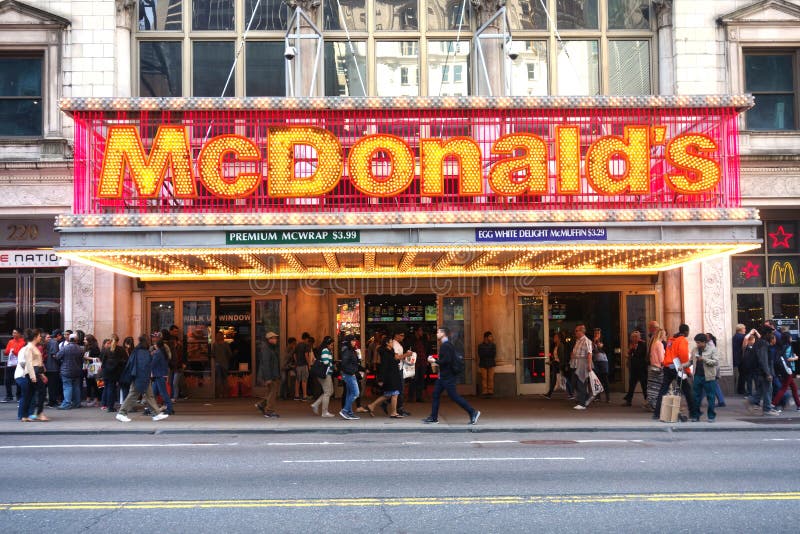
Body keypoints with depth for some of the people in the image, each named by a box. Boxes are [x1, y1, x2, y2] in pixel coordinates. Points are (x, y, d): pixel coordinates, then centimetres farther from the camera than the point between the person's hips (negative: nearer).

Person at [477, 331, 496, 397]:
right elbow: (479, 356, -1)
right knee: (484, 379, -2)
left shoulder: (493, 345, 4)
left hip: (491, 365, 1)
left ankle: (490, 392, 0)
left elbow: (494, 355, -4)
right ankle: (484, 392, 1)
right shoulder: (480, 346, 1)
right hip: (483, 365, -1)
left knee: (491, 379, -3)